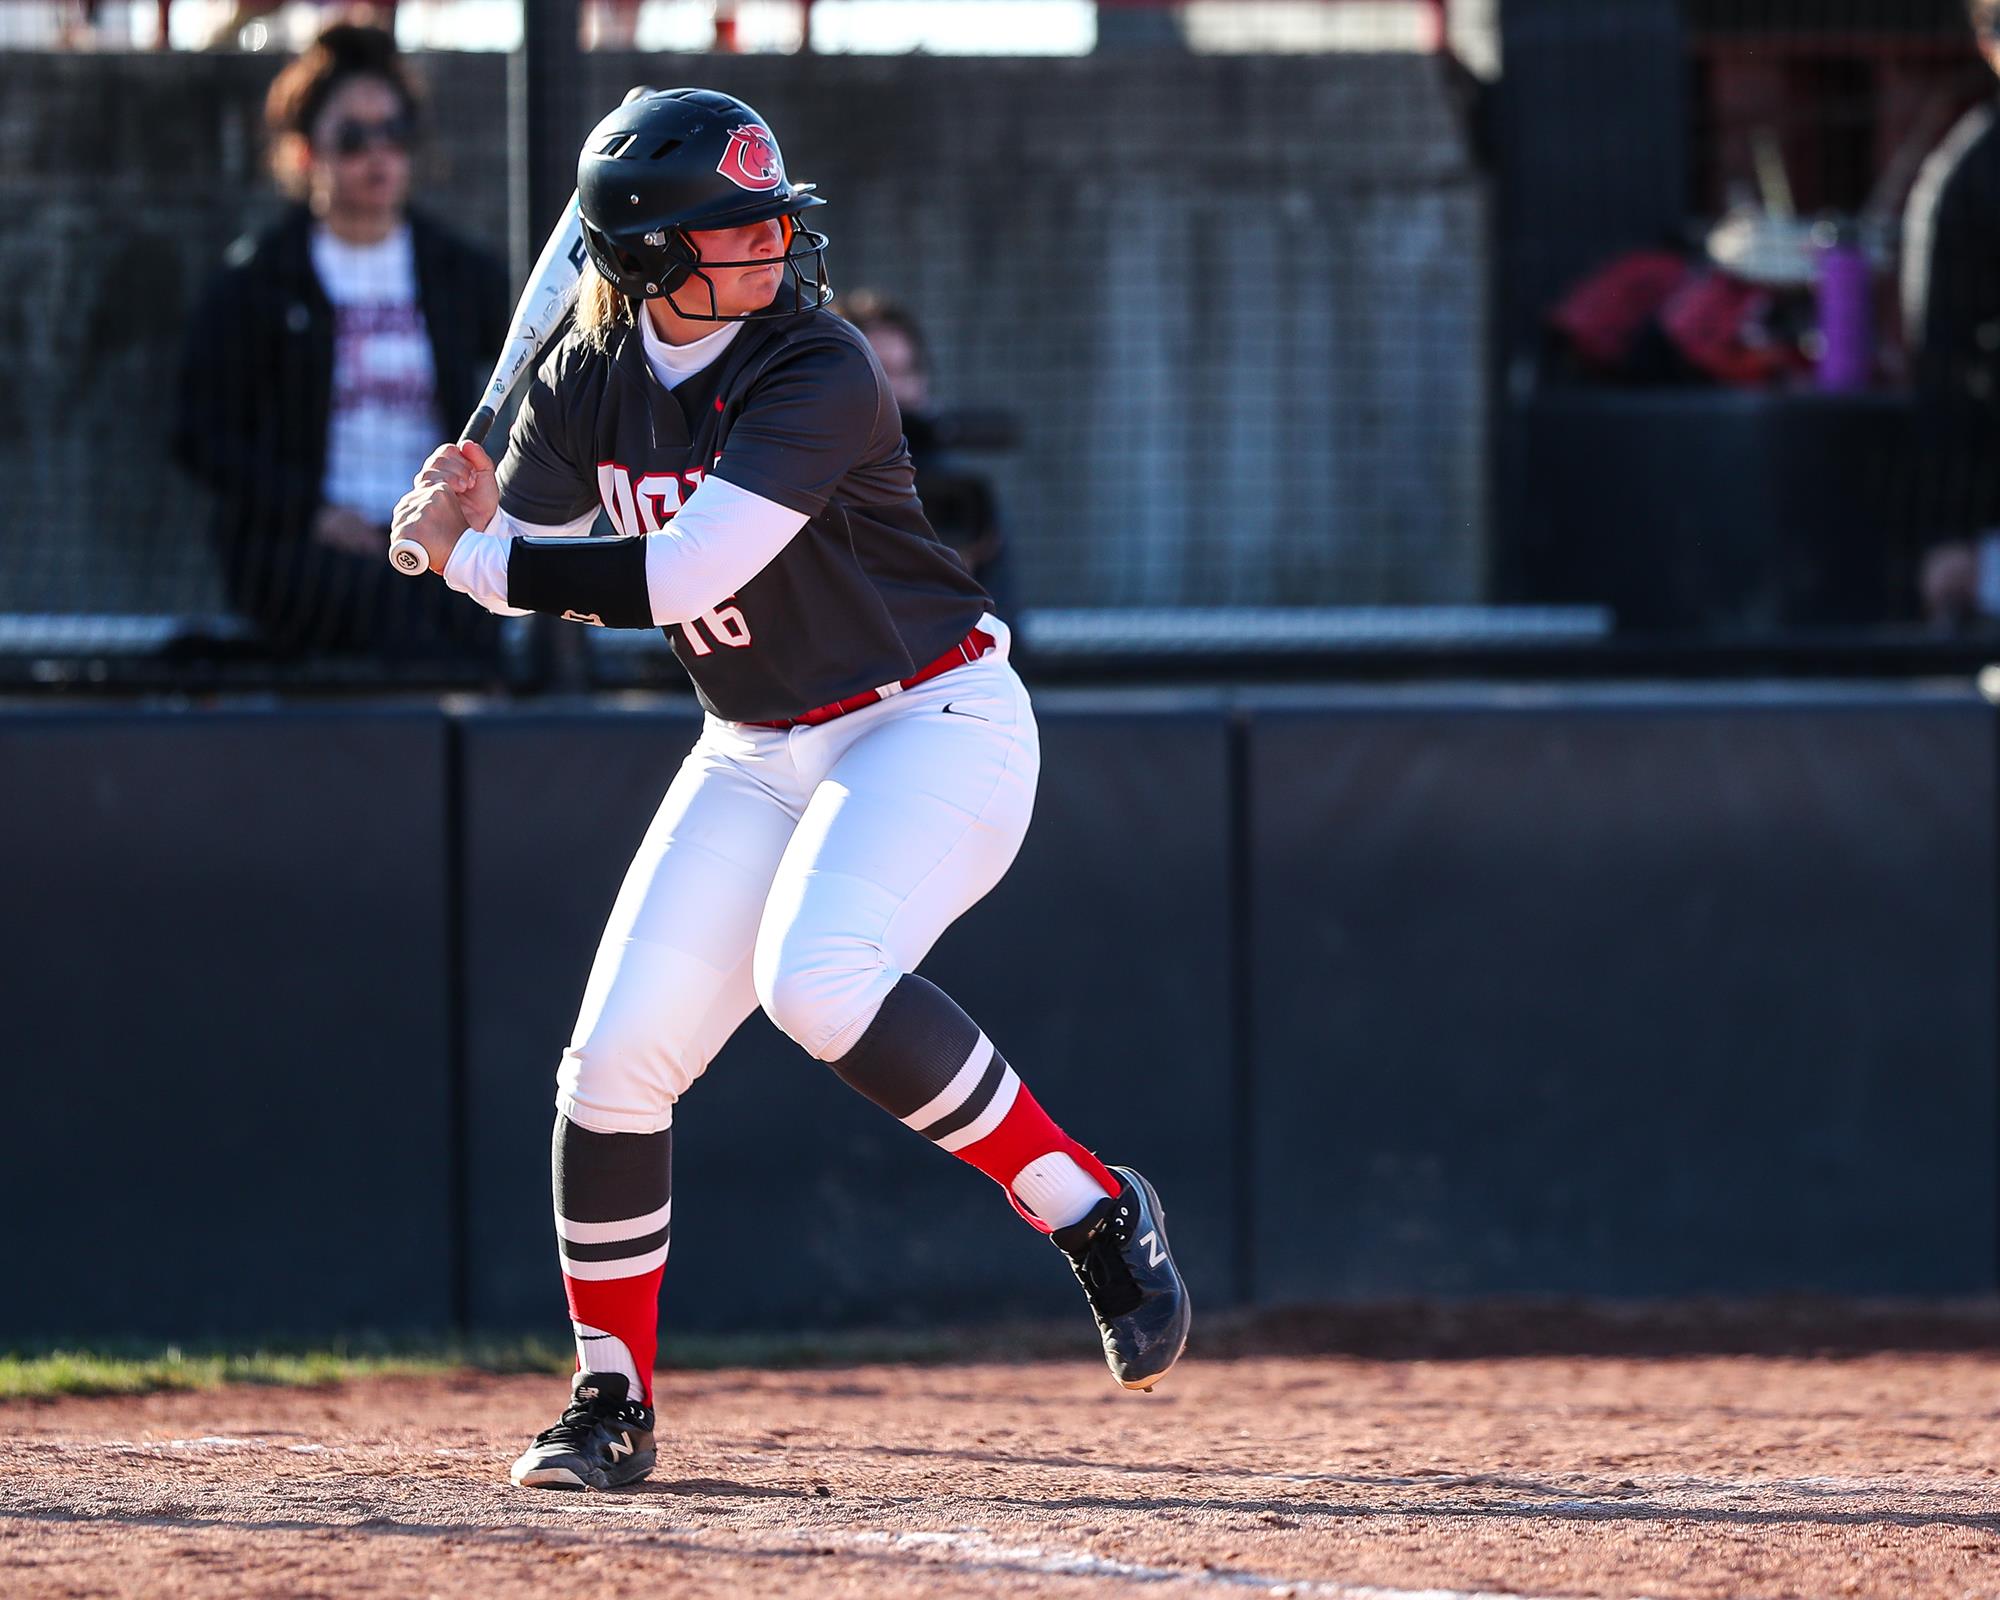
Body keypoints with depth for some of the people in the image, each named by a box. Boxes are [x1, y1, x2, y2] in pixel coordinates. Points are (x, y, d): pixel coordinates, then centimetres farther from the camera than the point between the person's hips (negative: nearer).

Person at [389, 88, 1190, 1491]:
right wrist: (471, 519, -16)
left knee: (821, 979, -32)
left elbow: (679, 576, -30)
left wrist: (472, 556, -23)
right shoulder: (591, 382, -3)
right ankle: (613, 1403, 10)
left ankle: (1097, 1217, -17)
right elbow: (528, 555, 7)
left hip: (936, 724, -6)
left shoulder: (818, 374, -23)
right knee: (619, 1053, -5)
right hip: (758, 756, 6)